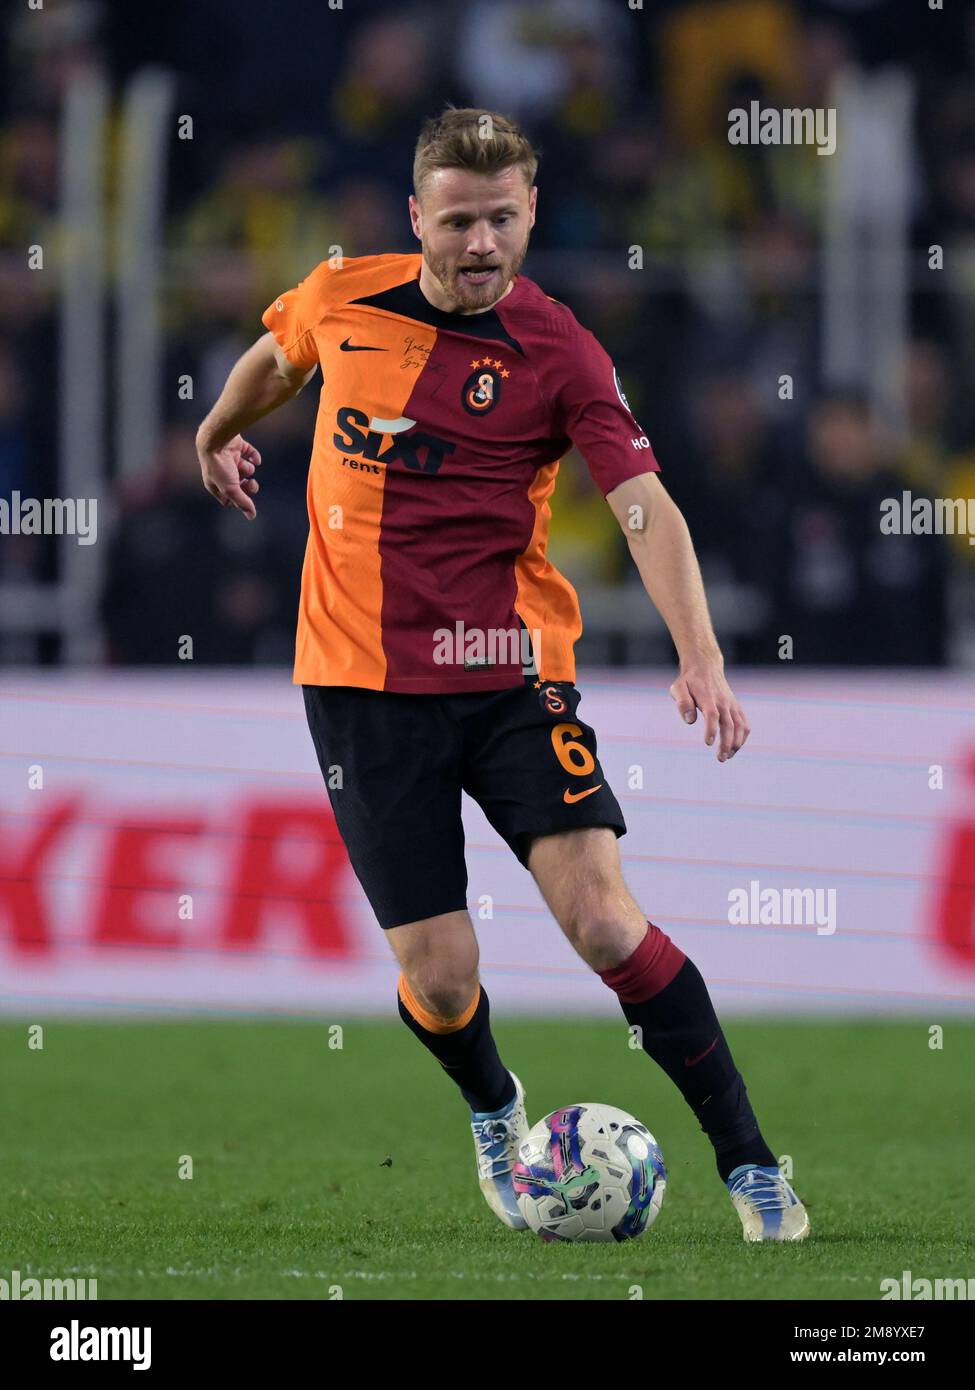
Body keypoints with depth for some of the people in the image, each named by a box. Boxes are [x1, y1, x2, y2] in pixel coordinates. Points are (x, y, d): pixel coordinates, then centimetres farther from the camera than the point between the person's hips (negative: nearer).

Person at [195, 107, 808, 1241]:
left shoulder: (558, 352, -9)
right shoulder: (340, 300, -1)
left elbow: (645, 508, -18)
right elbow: (274, 358, 24)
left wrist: (699, 657, -32)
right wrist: (219, 436, 42)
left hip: (509, 669, -2)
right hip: (361, 680, 2)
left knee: (602, 921, -17)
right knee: (439, 977, -4)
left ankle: (749, 1166, -7)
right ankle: (493, 1114, 31)